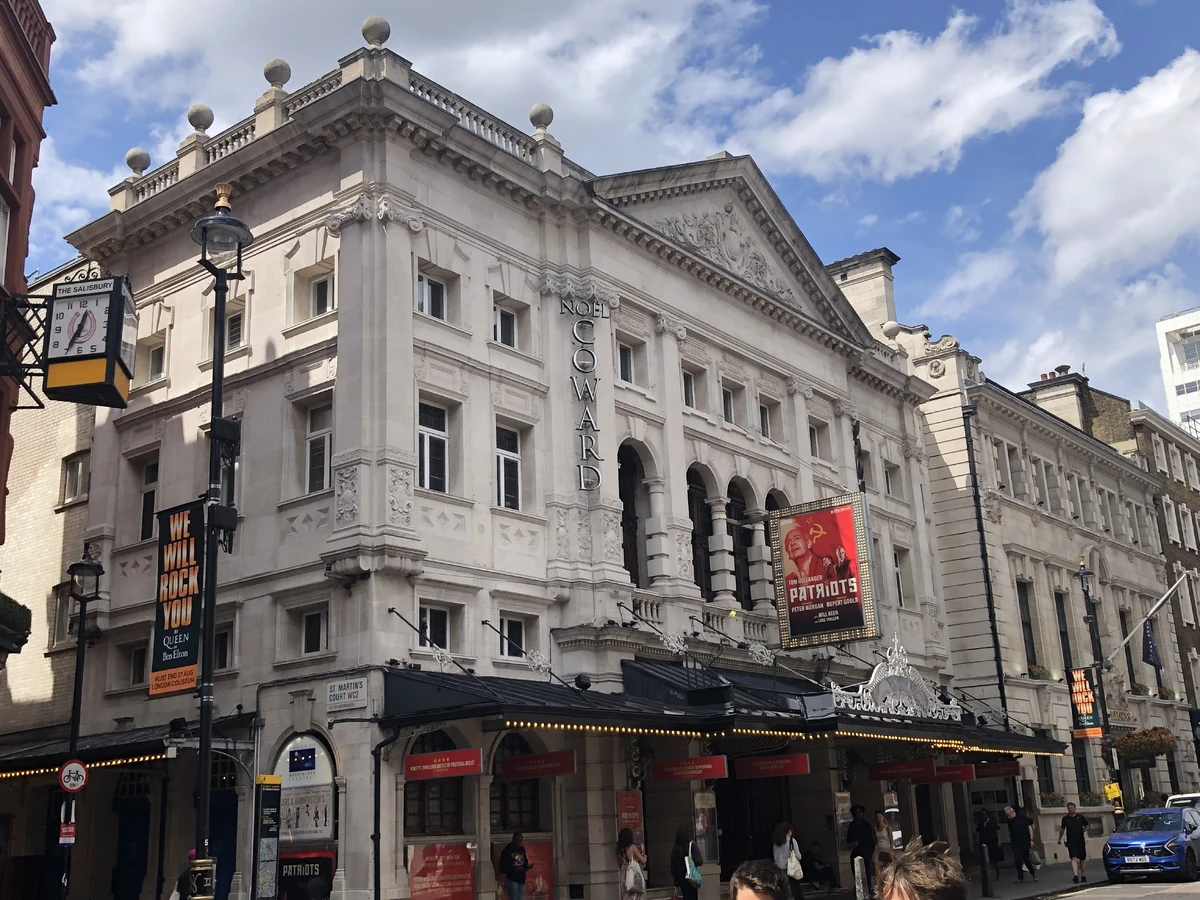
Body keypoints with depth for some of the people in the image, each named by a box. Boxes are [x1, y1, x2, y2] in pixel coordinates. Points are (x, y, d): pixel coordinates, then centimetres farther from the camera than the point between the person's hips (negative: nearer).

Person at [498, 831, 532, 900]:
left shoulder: (522, 849, 8)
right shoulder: (507, 851, -12)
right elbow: (503, 868, -14)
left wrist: (527, 867, -4)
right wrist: (515, 870, -23)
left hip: (521, 879, 6)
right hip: (512, 880, -6)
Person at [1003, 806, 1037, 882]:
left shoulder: (1021, 817, -6)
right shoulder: (1009, 821, 3)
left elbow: (1029, 827, -4)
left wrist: (1031, 840, -8)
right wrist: (1010, 842, 11)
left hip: (1025, 842, -3)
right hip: (1015, 844, 3)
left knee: (1026, 859, 3)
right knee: (1018, 860, -8)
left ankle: (1033, 873, 27)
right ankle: (1020, 877, -1)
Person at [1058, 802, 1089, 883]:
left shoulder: (1080, 817, 2)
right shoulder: (1065, 818, 4)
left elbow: (1086, 826, 17)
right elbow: (1062, 829, 18)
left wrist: (1083, 832, 3)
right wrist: (1060, 838, 22)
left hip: (1081, 841, 1)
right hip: (1071, 842, -1)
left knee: (1082, 859, 9)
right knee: (1074, 858, -15)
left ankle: (1083, 876, 21)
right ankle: (1075, 875, -25)